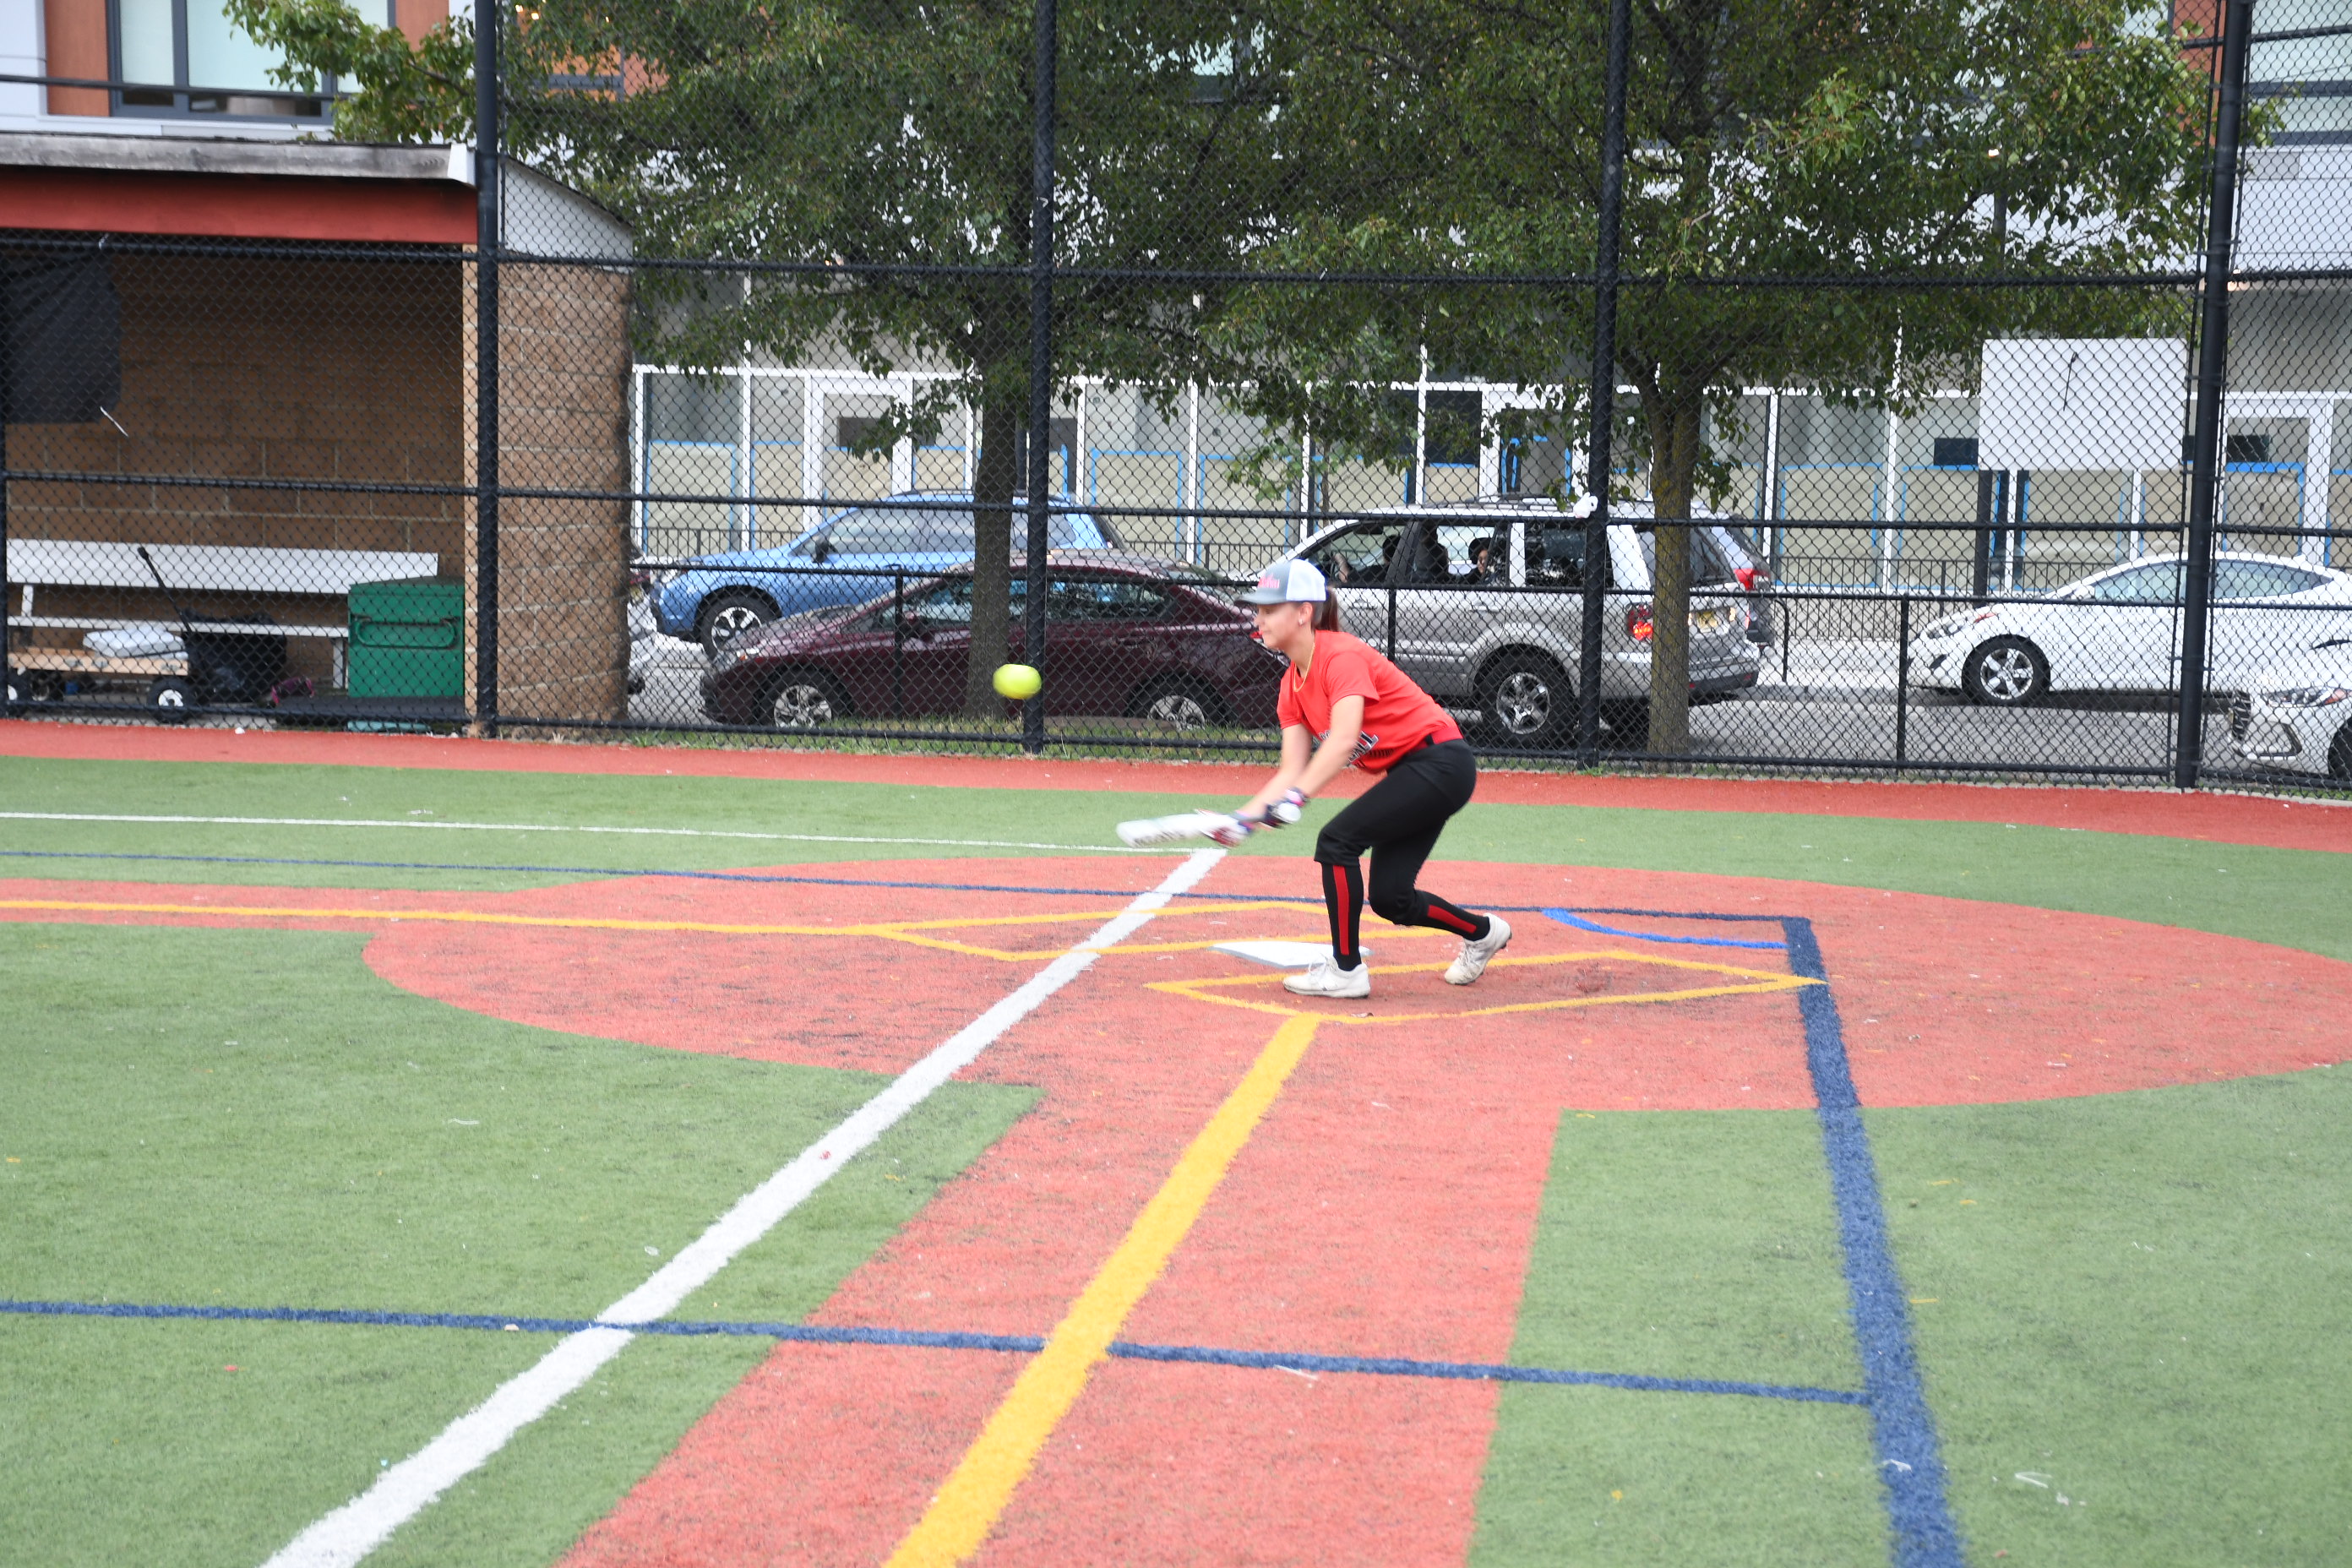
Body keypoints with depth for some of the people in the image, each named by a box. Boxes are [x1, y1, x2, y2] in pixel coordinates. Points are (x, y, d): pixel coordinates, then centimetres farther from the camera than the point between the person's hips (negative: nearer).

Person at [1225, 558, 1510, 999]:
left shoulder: (1341, 655, -20)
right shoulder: (1292, 686, 6)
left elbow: (1344, 738, -34)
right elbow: (1293, 770, 1)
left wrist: (1297, 797, -42)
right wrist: (1246, 816, -13)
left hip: (1441, 762, -9)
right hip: (1409, 774, 9)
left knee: (1336, 841, -18)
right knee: (1389, 899, 8)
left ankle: (1346, 970, -6)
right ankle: (1483, 932, 33)